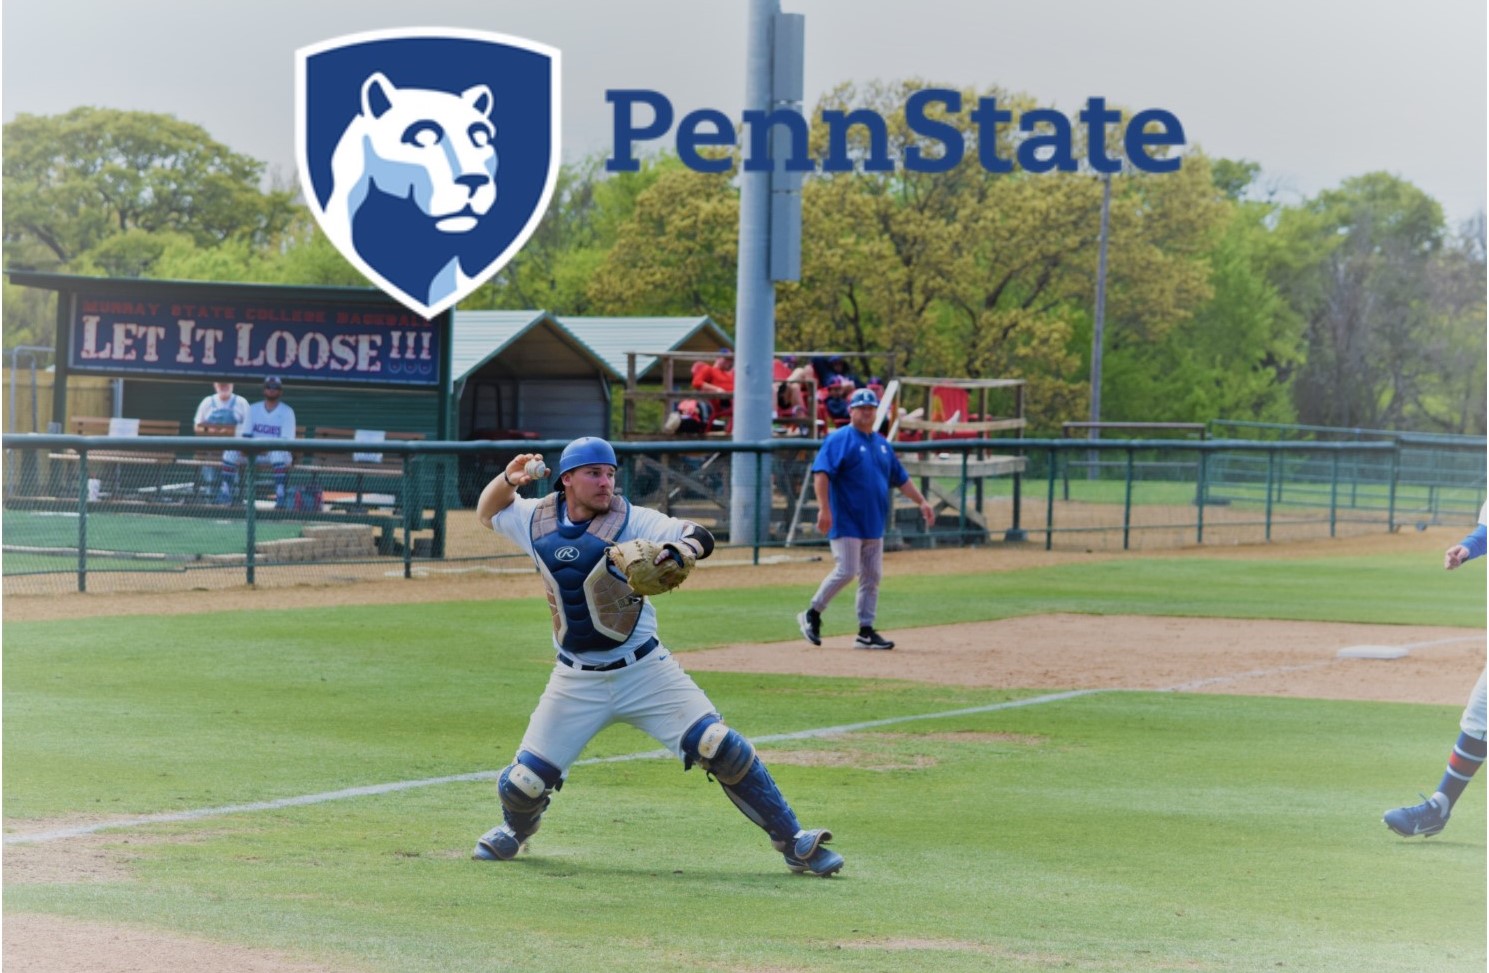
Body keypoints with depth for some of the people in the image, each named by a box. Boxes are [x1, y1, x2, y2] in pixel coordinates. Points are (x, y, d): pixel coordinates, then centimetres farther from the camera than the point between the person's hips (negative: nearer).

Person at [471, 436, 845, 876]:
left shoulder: (631, 520, -11)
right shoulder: (537, 520, 1)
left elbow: (701, 537, -21)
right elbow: (487, 511, 17)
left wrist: (680, 551, -44)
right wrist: (508, 479, -4)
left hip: (644, 671, -2)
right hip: (576, 683, 3)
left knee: (720, 747, -14)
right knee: (525, 781, 0)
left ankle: (794, 843, -7)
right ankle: (516, 829, 38)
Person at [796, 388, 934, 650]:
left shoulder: (882, 444, 16)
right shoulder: (839, 440, -8)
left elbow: (900, 478, 23)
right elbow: (821, 473, -17)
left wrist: (921, 502, 13)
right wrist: (824, 508, -26)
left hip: (874, 524, 7)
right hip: (846, 523, -7)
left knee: (871, 578, 5)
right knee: (846, 571, -12)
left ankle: (866, 632, 9)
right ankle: (812, 614, 5)